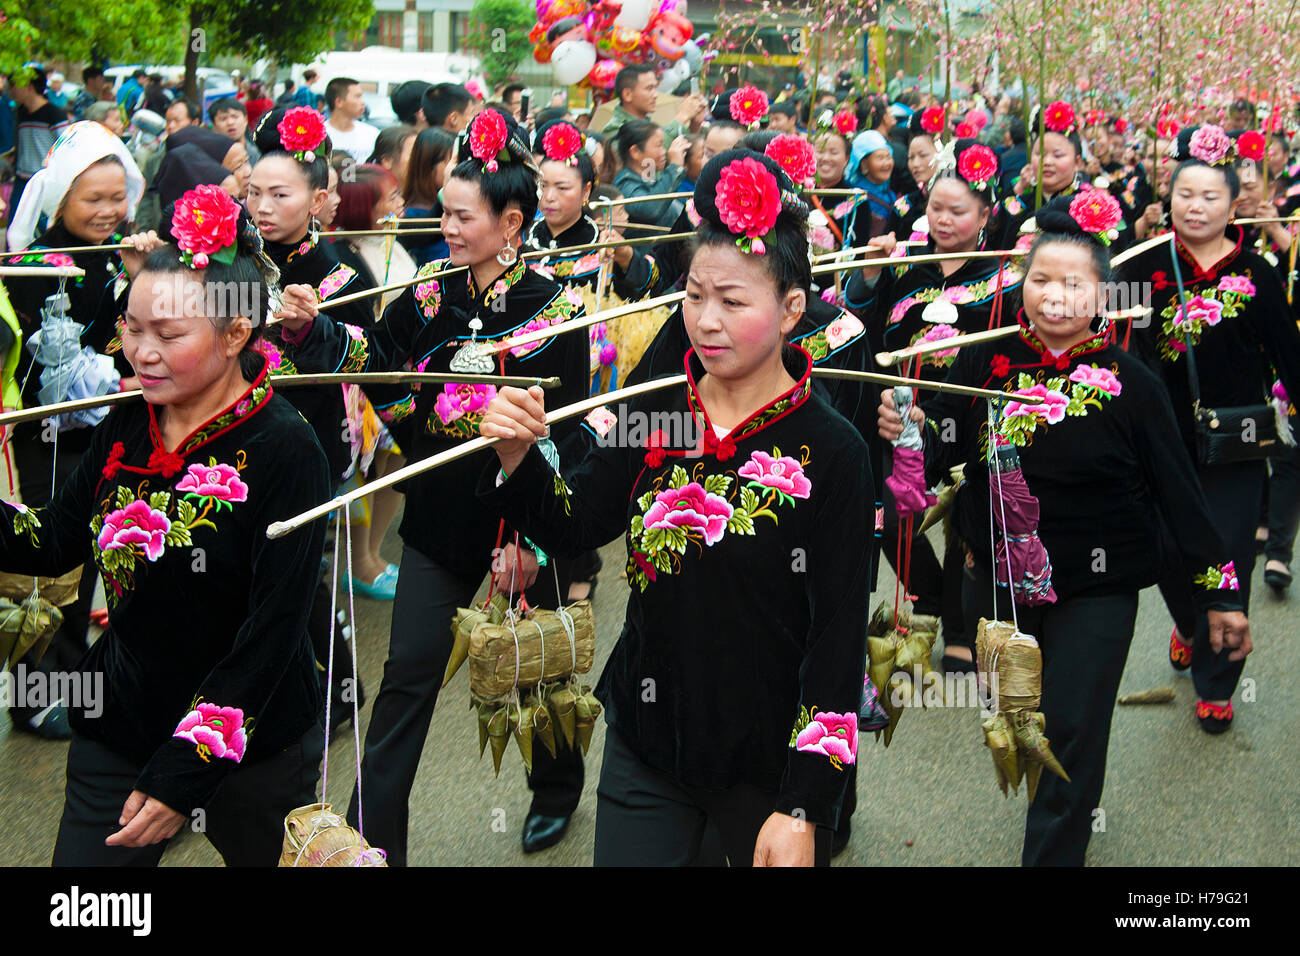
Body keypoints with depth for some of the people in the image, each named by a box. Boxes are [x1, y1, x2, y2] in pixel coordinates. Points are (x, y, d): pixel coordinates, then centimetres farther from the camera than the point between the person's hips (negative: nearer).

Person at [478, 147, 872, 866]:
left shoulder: (831, 451, -13)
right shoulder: (656, 411, 0)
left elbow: (840, 637, -13)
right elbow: (570, 523, 0)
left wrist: (802, 808, -16)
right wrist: (518, 456, -21)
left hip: (768, 762, -3)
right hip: (645, 741, 4)